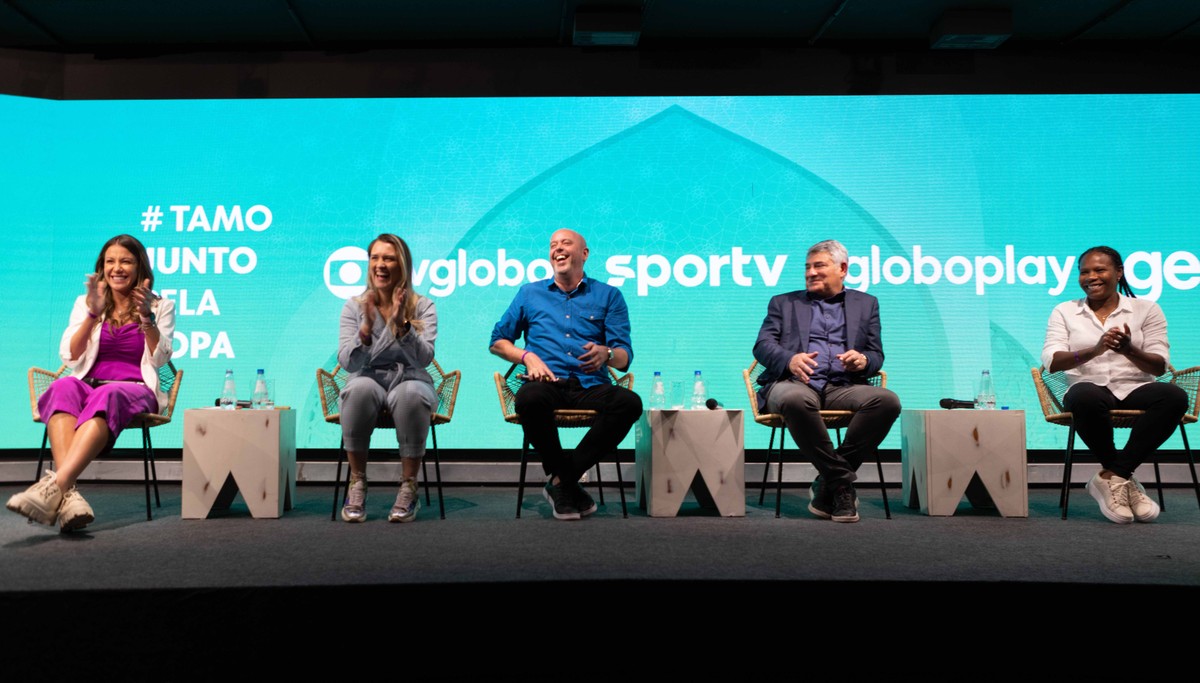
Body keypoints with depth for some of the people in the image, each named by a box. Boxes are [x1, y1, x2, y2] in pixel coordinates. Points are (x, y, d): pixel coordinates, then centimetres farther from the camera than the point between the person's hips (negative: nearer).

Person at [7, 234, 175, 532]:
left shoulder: (160, 307, 13)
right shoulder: (85, 302, 19)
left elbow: (159, 359, 1)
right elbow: (70, 357, 6)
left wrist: (147, 318, -12)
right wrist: (93, 314, -6)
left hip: (135, 391, -2)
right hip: (88, 386, 2)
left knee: (106, 396, -39)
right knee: (63, 387, -35)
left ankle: (56, 485, -57)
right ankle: (67, 494, -55)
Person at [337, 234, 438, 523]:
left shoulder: (423, 307, 1)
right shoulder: (354, 306, 4)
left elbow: (424, 358, -13)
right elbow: (348, 363, -7)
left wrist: (402, 323, -27)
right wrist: (366, 328, -24)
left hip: (411, 382, -1)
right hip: (369, 381, 1)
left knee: (410, 394, -37)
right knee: (360, 388, -36)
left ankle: (409, 487, -23)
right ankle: (357, 483, -21)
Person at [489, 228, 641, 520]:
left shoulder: (609, 296, 17)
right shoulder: (529, 293, 21)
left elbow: (624, 356, 8)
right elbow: (498, 341, 22)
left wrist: (606, 353, -17)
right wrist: (527, 357, 1)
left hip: (590, 386, 1)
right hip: (547, 384, 0)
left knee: (630, 402, -32)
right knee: (529, 398, -38)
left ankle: (561, 479, -19)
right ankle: (568, 483, -17)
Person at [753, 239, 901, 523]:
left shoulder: (866, 303, 25)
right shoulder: (783, 303, 21)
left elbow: (877, 355, 18)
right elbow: (762, 345, 7)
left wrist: (863, 360, -9)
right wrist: (790, 359, -17)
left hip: (842, 387, 2)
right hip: (794, 383, -2)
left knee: (887, 400, -29)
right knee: (796, 400, -39)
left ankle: (827, 486, -22)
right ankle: (842, 480, -24)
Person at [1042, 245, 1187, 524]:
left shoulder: (1146, 309, 12)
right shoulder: (1064, 311, 12)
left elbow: (1160, 366, 3)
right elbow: (1050, 361, -4)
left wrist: (1128, 350, -19)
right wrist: (1095, 349, -22)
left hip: (1136, 390, 2)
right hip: (1092, 389, -1)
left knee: (1175, 396, -33)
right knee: (1084, 397, -39)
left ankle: (1112, 475, -22)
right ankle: (1123, 477, -15)